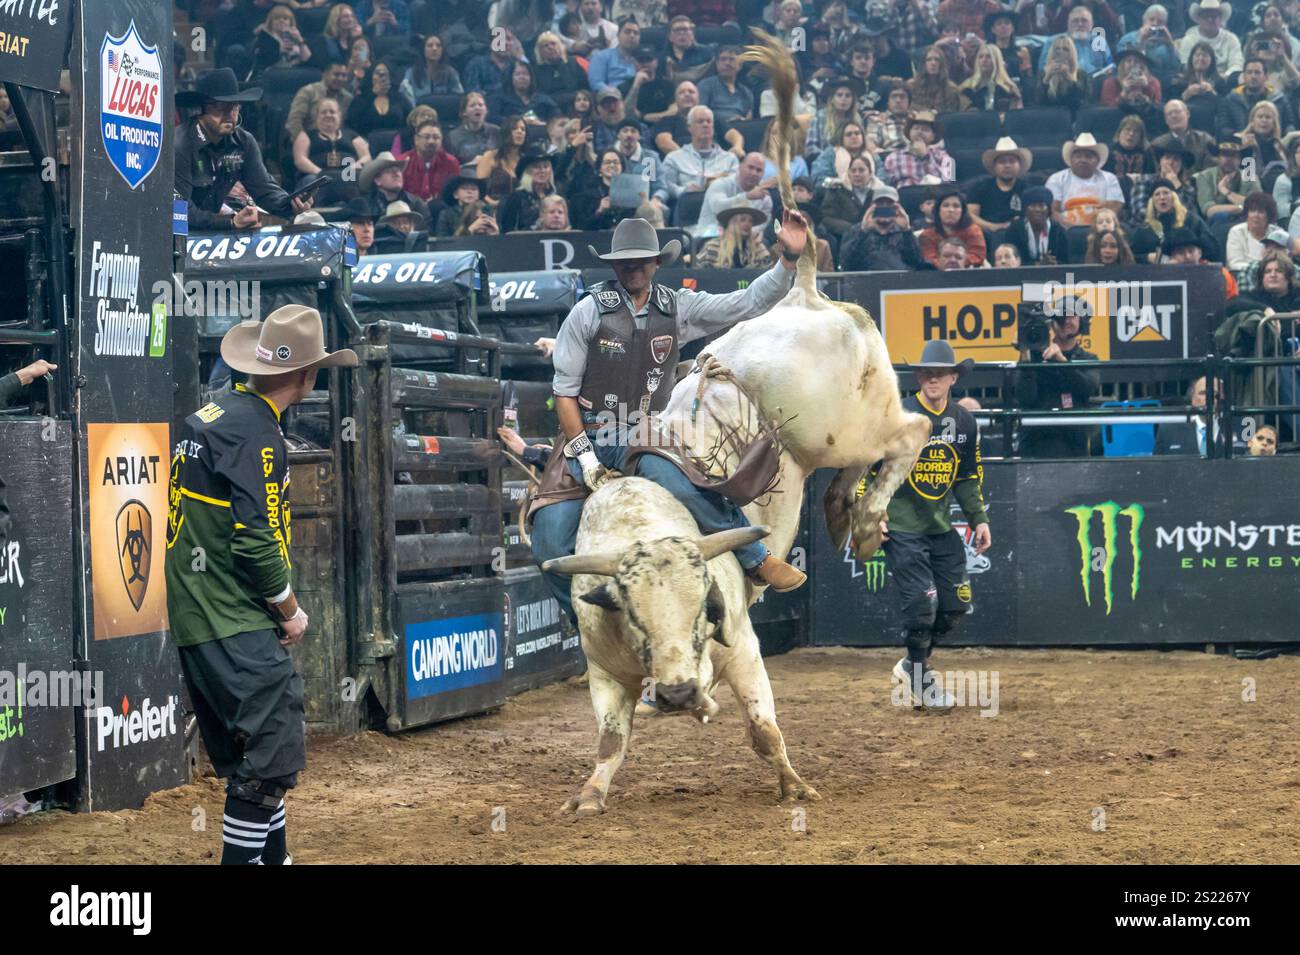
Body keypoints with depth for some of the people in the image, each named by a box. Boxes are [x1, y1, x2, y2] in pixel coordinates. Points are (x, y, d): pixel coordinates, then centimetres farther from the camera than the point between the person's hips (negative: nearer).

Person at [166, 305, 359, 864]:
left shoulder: (209, 414, 12)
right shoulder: (256, 434, -16)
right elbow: (257, 541, -21)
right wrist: (291, 612, -6)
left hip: (195, 619, 10)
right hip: (238, 628, -10)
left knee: (253, 759, 17)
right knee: (271, 760, -8)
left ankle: (274, 857, 25)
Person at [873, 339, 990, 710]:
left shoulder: (964, 421, 7)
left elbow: (968, 477, 18)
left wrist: (979, 518, 12)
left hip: (942, 527, 6)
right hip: (902, 529, -6)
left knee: (957, 606, 4)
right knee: (922, 606, -9)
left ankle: (912, 665, 28)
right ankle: (920, 681, 15)